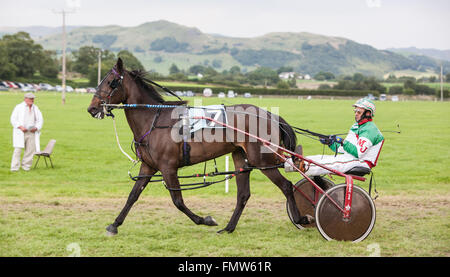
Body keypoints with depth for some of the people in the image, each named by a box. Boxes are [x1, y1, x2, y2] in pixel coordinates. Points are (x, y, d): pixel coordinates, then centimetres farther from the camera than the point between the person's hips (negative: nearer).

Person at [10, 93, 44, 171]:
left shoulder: (35, 108, 14)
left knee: (30, 150, -1)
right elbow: (13, 119, -3)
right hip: (20, 133, -4)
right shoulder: (19, 107, 1)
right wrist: (20, 127, -17)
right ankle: (14, 167, -8)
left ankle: (26, 166, 9)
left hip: (31, 133, 4)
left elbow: (40, 120, 14)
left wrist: (36, 128, -5)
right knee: (18, 149, -10)